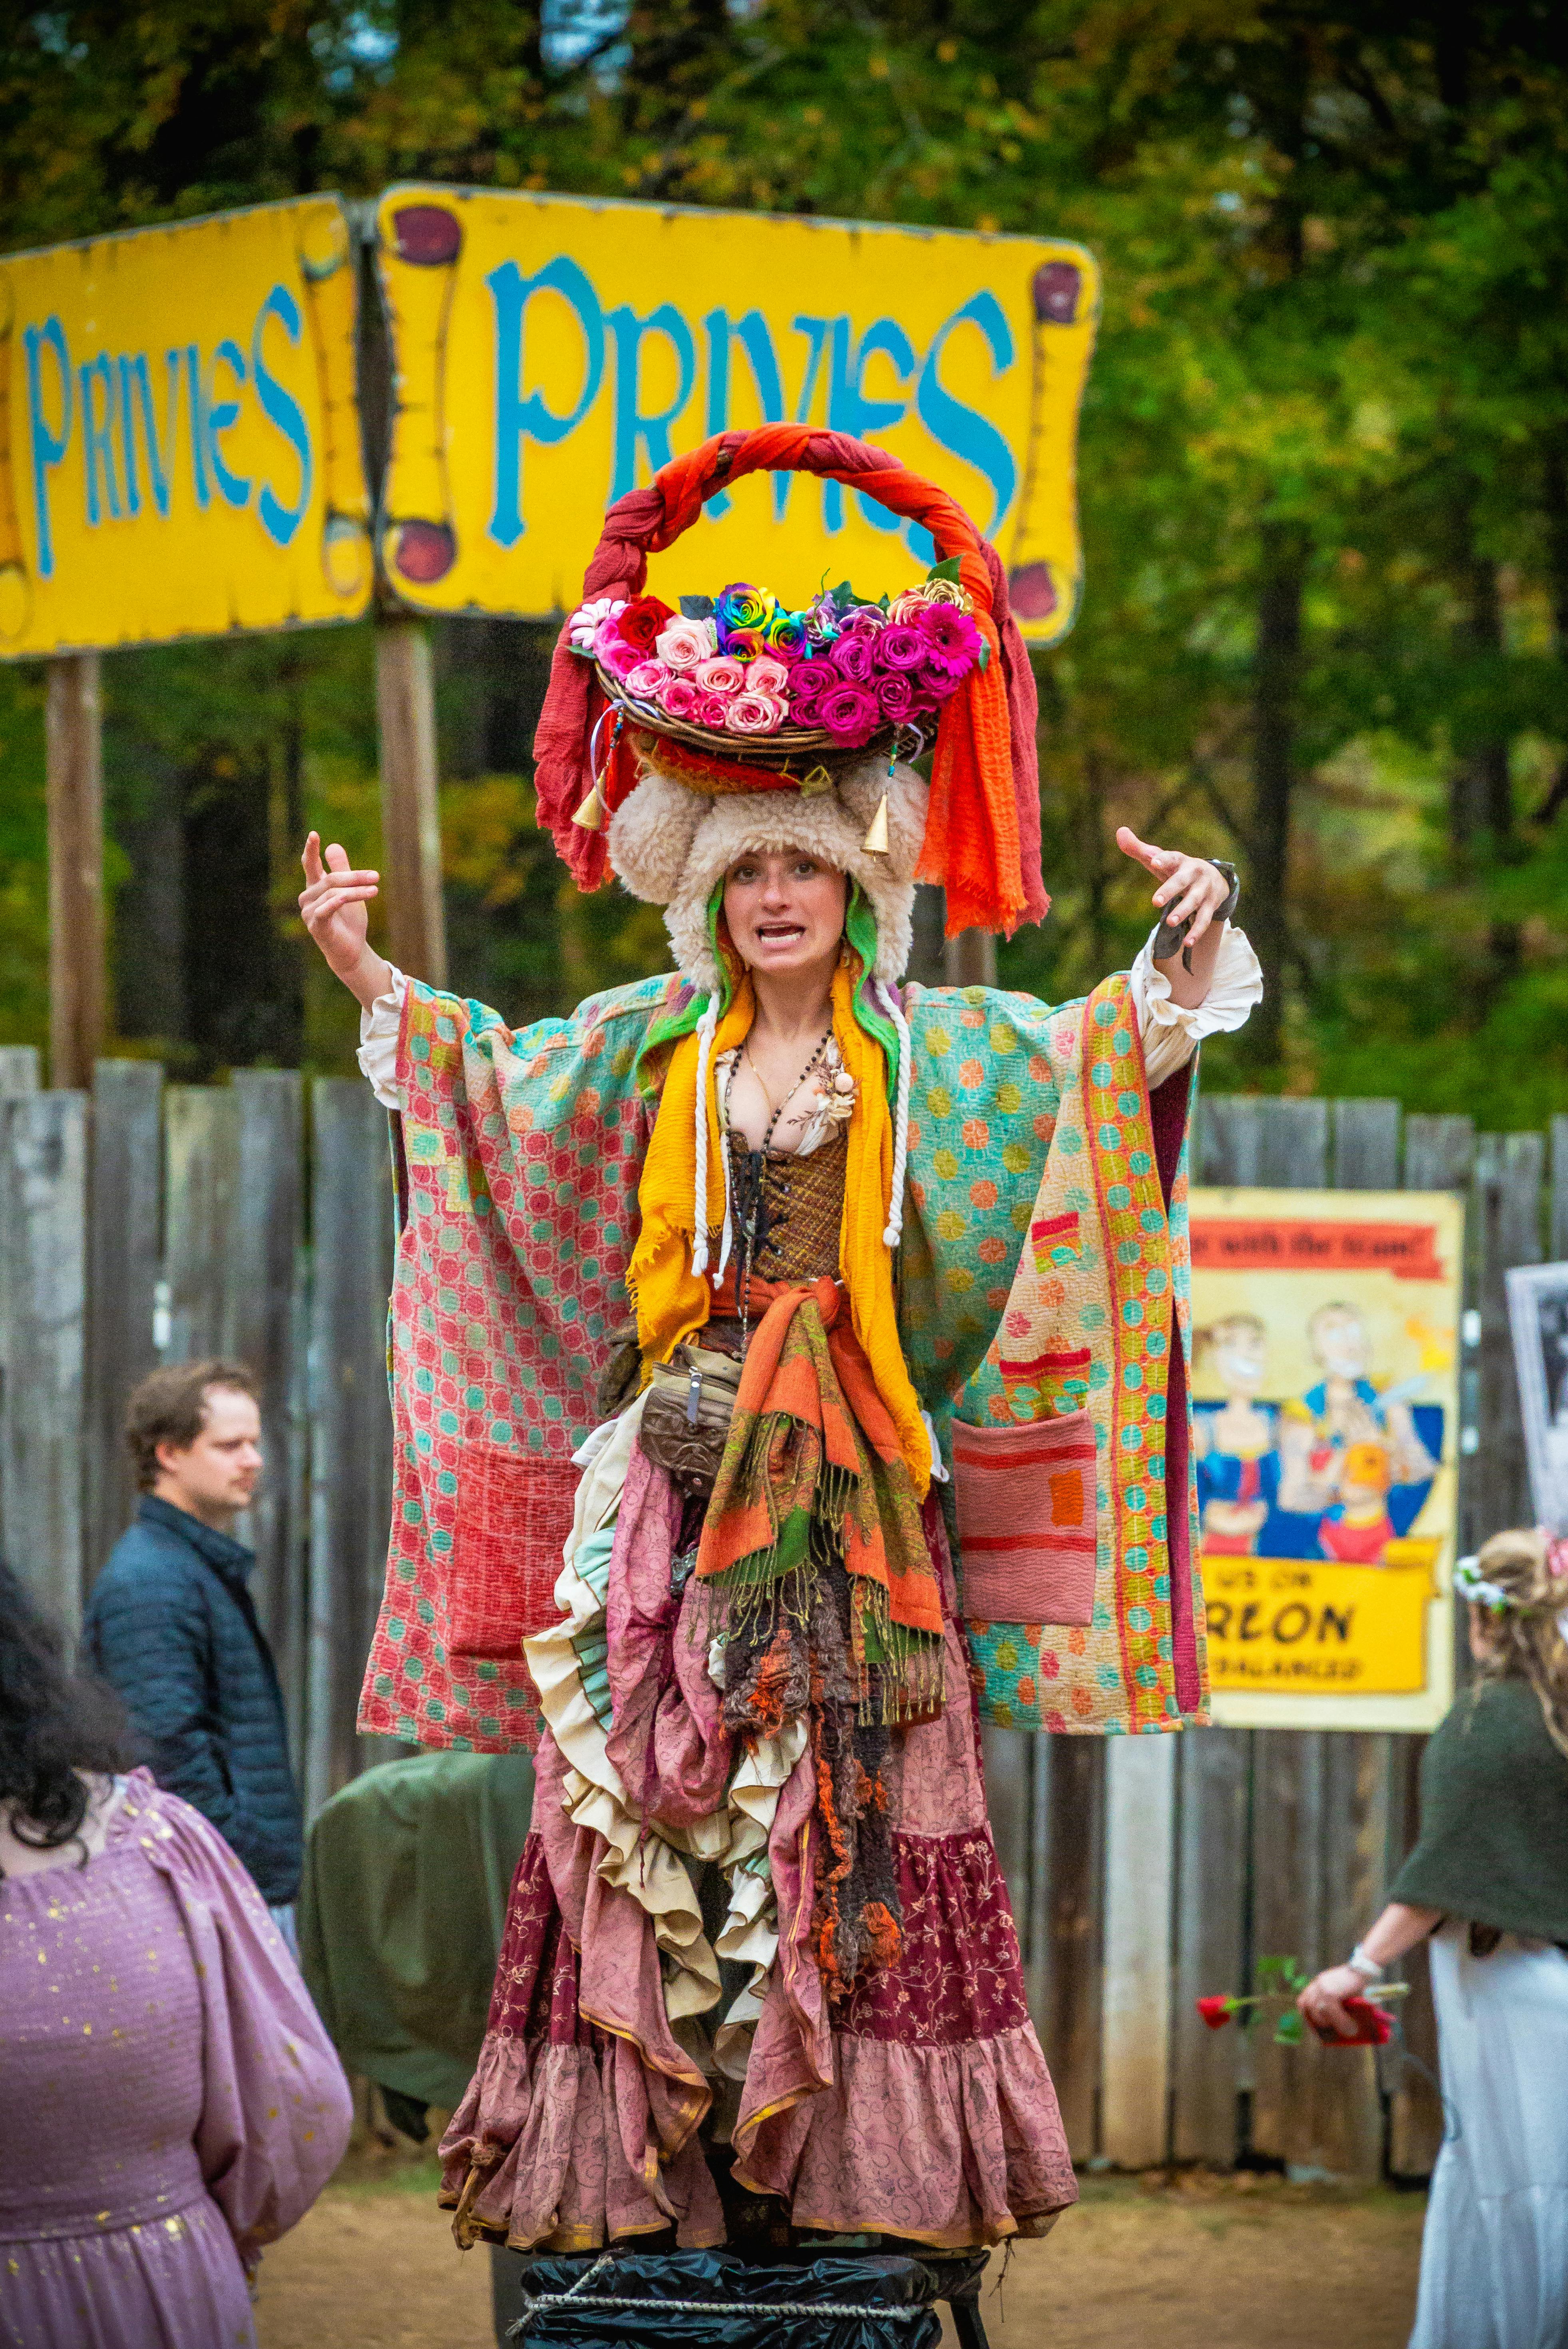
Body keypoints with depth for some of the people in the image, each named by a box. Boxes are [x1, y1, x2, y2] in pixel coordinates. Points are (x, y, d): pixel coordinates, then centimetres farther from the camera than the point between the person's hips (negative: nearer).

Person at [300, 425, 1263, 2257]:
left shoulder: (940, 1053, 6)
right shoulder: (652, 1052, 11)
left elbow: (1108, 1061, -1)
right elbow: (488, 1076, 19)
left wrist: (1182, 965, -18)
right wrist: (372, 982, 10)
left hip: (860, 1489, -1)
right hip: (679, 1474, 1)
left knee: (852, 1810, -4)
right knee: (656, 1797, -4)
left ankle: (852, 2155, -2)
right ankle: (658, 2155, -1)